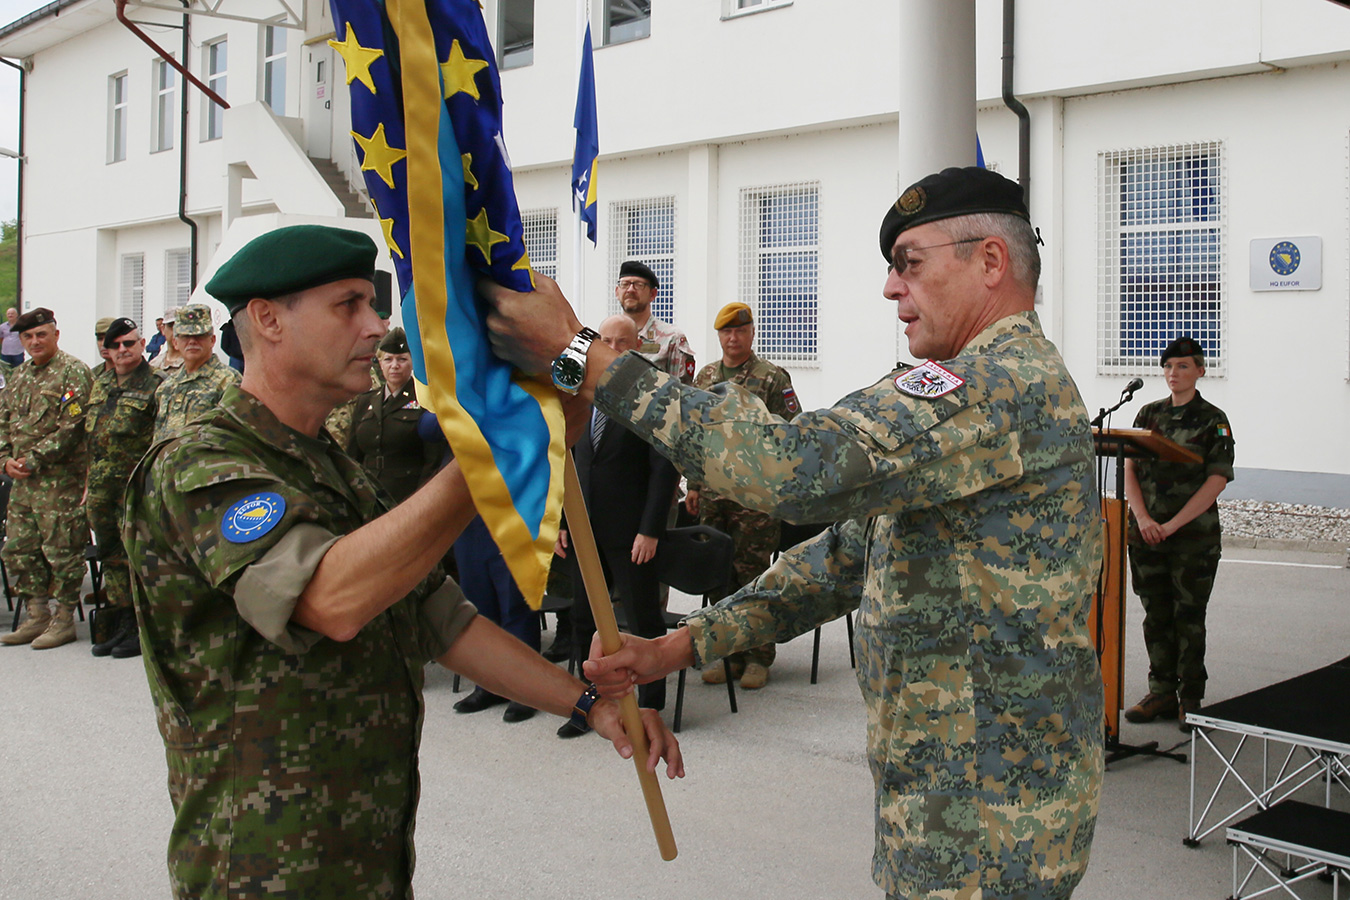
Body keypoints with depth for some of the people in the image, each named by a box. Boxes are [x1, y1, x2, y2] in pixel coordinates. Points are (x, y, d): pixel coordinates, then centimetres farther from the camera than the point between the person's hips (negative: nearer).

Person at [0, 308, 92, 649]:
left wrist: (33, 460, -15)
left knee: (61, 550, -2)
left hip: (61, 480, -8)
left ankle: (64, 620, 8)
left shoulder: (73, 372, -8)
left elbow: (72, 427, -16)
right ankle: (37, 617, 21)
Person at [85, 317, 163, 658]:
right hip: (102, 487, 8)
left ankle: (141, 629, 4)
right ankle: (120, 625, 23)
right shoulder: (100, 385, 16)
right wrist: (88, 483, 18)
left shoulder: (155, 384, -7)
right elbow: (89, 437, 22)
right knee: (111, 557, 13)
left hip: (137, 487, -8)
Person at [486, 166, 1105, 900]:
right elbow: (850, 550, 12)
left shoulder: (1008, 380, -19)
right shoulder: (995, 385, 15)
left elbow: (792, 466, -30)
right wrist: (683, 645, 4)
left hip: (987, 824, -9)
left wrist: (580, 358, -26)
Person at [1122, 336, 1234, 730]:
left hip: (1194, 535, -4)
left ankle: (1191, 700, 11)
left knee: (1189, 616, 1)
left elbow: (1216, 481, -10)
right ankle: (1162, 694, 18)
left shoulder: (1213, 420, -1)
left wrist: (1172, 525, -16)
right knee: (1156, 615, 8)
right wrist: (1143, 519, -10)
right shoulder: (1149, 414, 10)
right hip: (1146, 532, 4)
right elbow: (1129, 470, 5)